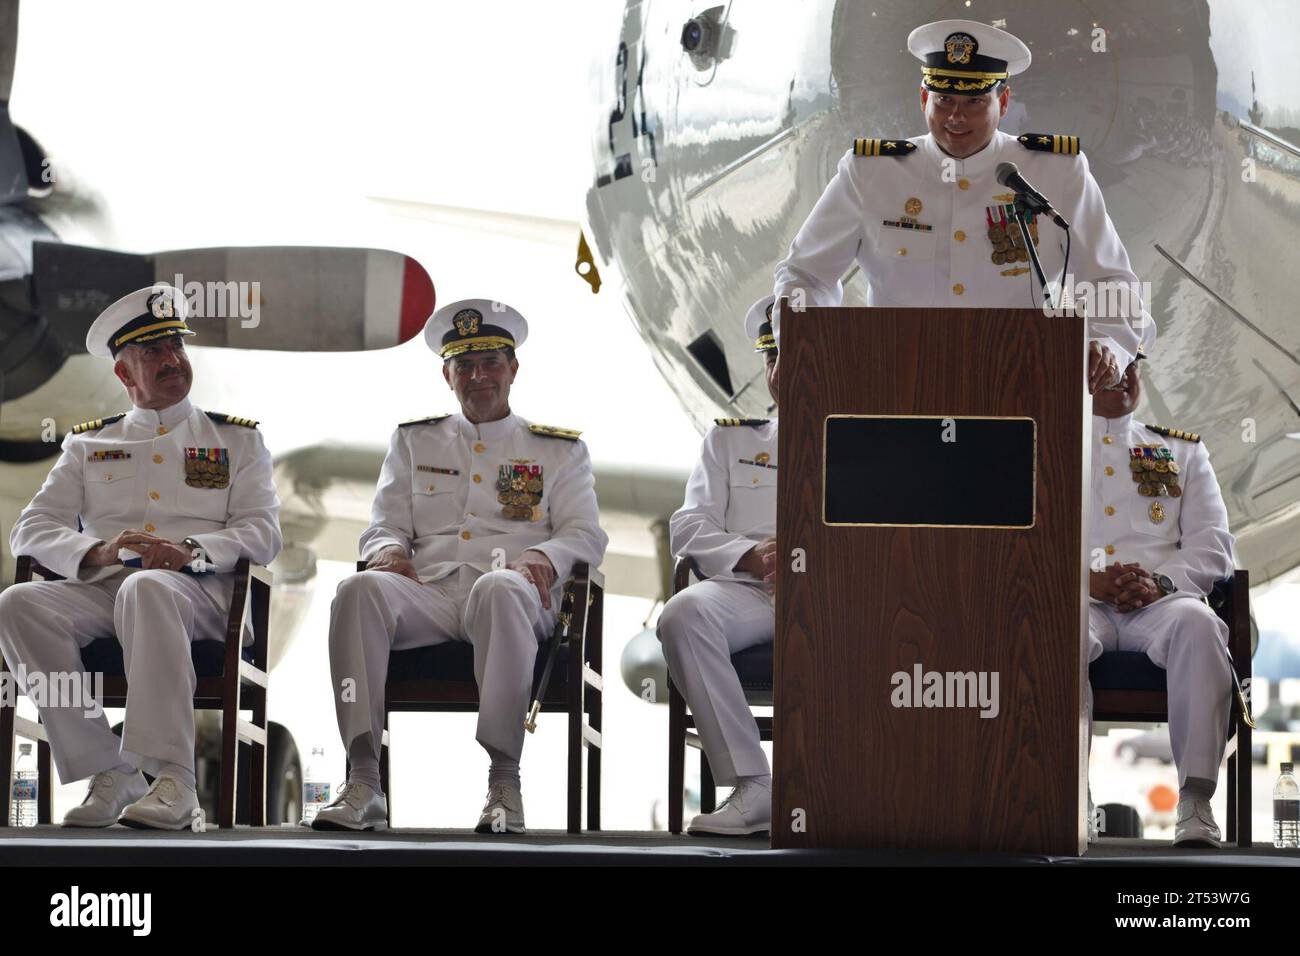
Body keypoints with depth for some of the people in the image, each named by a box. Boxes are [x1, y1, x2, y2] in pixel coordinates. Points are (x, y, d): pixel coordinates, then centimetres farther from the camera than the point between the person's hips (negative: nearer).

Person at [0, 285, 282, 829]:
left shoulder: (236, 440, 19)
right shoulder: (89, 445, 23)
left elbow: (262, 533, 5)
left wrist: (190, 551, -15)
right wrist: (98, 552, -10)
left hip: (197, 590, -3)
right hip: (101, 588, 3)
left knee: (147, 589, -40)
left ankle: (171, 778, -45)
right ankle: (108, 773, -29)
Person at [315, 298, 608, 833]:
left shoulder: (560, 449, 21)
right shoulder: (413, 442, 27)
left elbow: (585, 534, 10)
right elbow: (384, 526, 20)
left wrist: (543, 555, -13)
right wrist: (389, 550, -6)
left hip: (514, 594, -2)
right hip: (427, 593, 2)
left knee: (499, 588, -41)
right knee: (360, 590, -33)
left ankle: (504, 783, -41)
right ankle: (363, 782, -39)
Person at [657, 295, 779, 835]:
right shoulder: (730, 438, 27)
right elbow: (689, 527, 14)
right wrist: (751, 556, -6)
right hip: (747, 590, 2)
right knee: (683, 614, -34)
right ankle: (752, 788, -34)